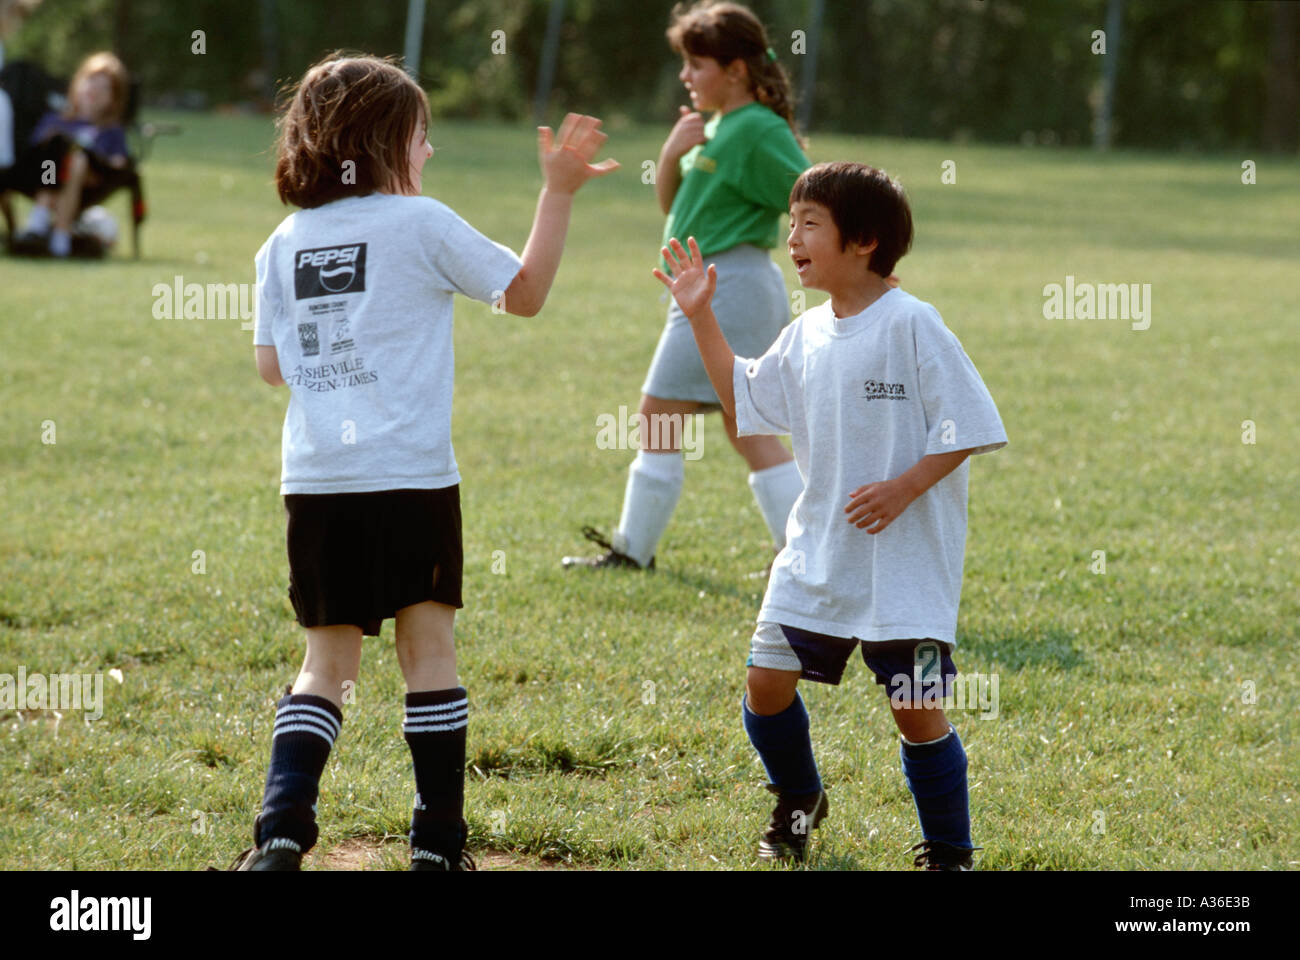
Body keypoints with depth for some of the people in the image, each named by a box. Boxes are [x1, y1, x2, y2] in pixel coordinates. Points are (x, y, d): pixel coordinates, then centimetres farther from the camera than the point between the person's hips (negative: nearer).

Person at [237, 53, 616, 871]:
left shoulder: (287, 242, 10)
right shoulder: (420, 224, -3)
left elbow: (272, 365, 14)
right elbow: (526, 291, 4)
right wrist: (559, 194, 8)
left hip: (315, 482, 4)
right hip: (408, 478, -4)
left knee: (328, 661, 11)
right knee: (428, 648, 5)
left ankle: (281, 830, -5)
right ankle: (439, 842, 5)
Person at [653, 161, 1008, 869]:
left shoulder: (911, 325, -12)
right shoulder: (806, 335, 8)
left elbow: (968, 426, -12)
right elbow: (745, 400, 22)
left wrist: (904, 488, -21)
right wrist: (700, 316, 16)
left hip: (905, 555, -6)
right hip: (816, 556, 6)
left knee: (916, 707, -6)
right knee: (767, 679, 2)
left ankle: (949, 851, 12)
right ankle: (797, 801, 30)